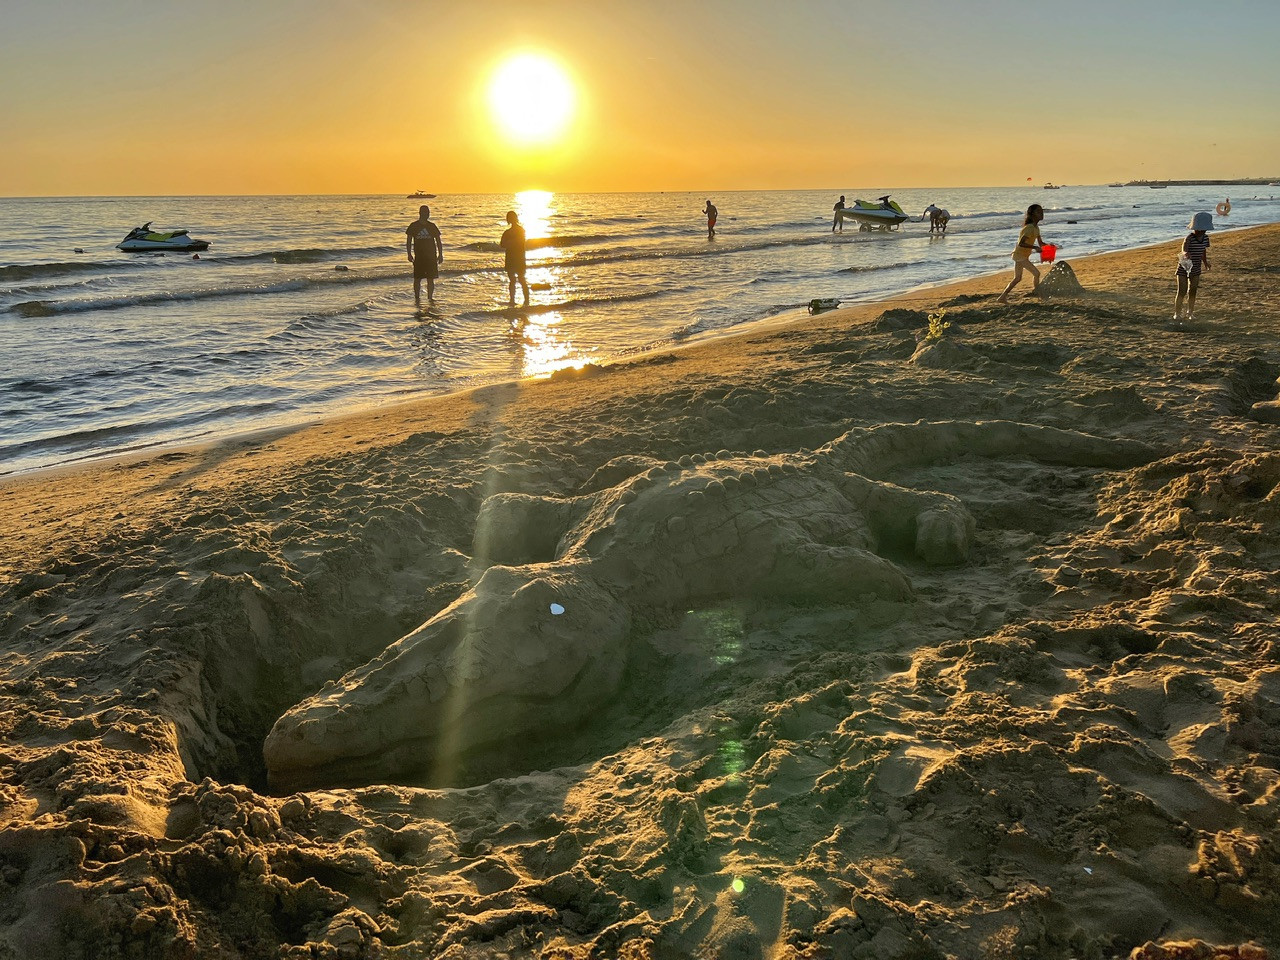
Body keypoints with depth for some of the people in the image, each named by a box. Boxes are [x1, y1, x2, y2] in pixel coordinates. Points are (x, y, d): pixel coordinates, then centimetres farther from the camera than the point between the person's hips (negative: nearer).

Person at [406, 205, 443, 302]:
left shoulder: (432, 226, 6)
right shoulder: (413, 226, 1)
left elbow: (438, 242, 10)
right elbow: (408, 241, 5)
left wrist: (440, 255, 4)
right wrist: (409, 254, -2)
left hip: (431, 256, 1)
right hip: (419, 257, -1)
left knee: (431, 279, 1)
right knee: (417, 278, 0)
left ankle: (430, 297, 9)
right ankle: (417, 297, 10)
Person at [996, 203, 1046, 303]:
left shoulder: (1036, 227, 10)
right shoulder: (1030, 228, -20)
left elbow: (1040, 243, 16)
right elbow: (1021, 243, -29)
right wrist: (1035, 247, -31)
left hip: (1023, 256, 10)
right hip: (1020, 255, -10)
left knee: (1017, 278, 14)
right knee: (1036, 273, -9)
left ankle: (1002, 297, 16)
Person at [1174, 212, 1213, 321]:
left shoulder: (1205, 238, -1)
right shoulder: (1190, 237, -21)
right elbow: (1184, 246, -41)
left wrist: (1205, 262, 20)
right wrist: (1186, 253, -63)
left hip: (1196, 269, 6)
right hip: (1183, 268, -6)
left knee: (1192, 292, 10)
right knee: (1182, 291, -5)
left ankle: (1189, 313, 21)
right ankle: (1177, 313, 6)